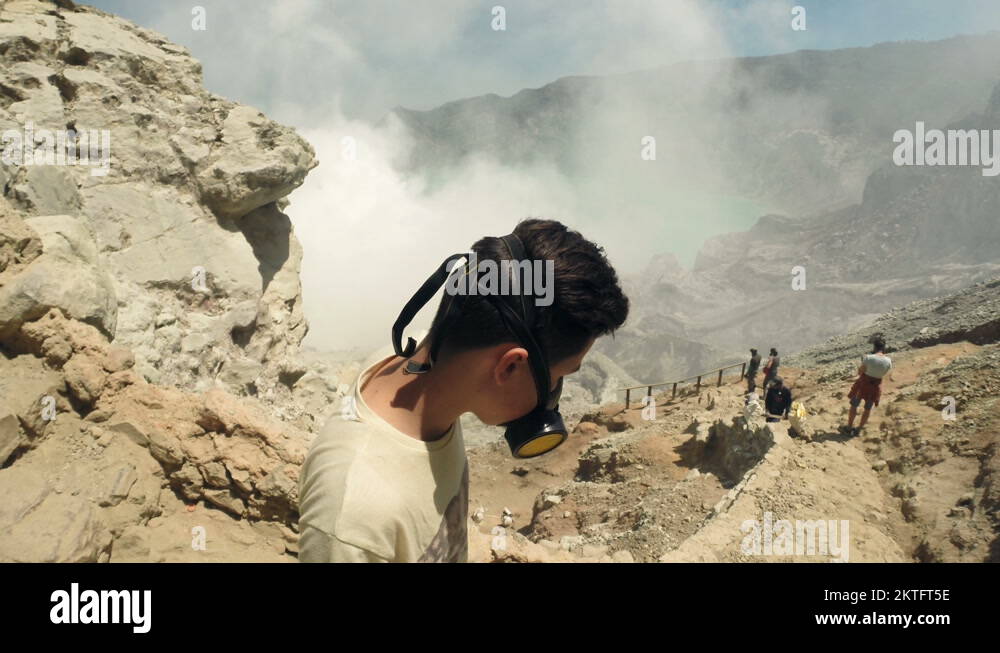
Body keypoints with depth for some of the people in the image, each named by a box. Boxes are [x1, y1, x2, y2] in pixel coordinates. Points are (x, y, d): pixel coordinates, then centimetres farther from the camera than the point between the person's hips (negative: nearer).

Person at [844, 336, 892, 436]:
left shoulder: (868, 358, -25)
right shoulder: (888, 361, -13)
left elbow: (860, 371, -14)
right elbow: (884, 373, 2)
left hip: (863, 384, -3)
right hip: (876, 386, 3)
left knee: (854, 405, 19)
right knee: (868, 408, 23)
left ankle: (849, 427, 30)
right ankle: (859, 429, 33)